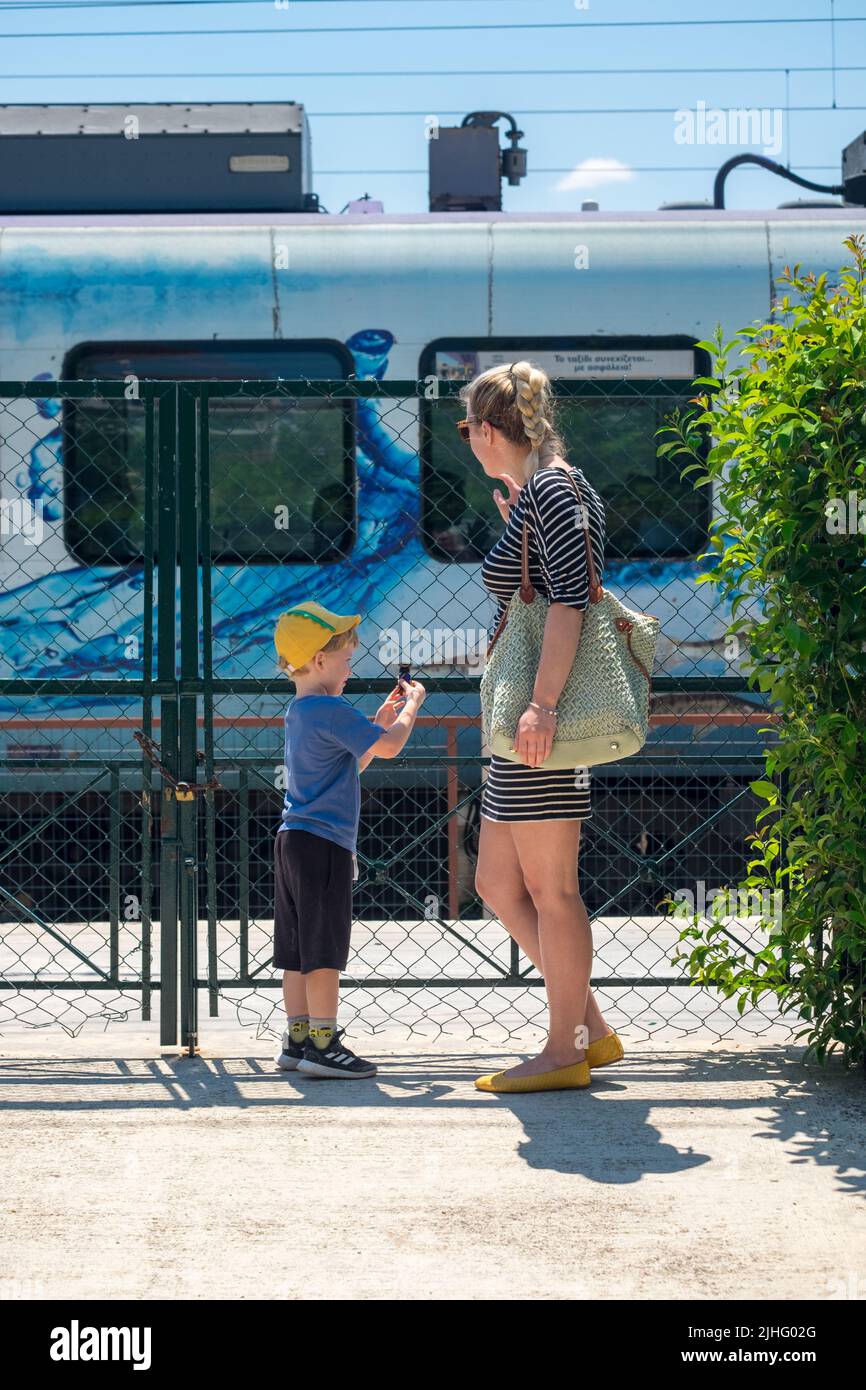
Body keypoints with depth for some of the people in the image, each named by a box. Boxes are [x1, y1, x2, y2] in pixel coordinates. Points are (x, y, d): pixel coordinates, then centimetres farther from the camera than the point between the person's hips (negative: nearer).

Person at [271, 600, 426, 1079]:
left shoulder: (298, 712, 18)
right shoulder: (330, 710, -14)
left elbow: (351, 761, 26)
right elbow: (389, 746, -18)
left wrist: (379, 720, 20)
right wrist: (412, 704, -1)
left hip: (294, 840, 10)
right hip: (323, 842, -10)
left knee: (298, 950, 10)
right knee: (324, 948, -6)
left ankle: (298, 1040, 13)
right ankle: (322, 1044, -5)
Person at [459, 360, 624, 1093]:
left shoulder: (552, 488, -11)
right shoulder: (538, 492, 19)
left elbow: (570, 598, -21)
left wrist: (543, 701, -27)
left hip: (546, 719, -11)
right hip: (529, 711, 11)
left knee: (549, 889, -3)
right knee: (498, 885, 13)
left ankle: (565, 1052, 4)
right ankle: (592, 1030, 17)